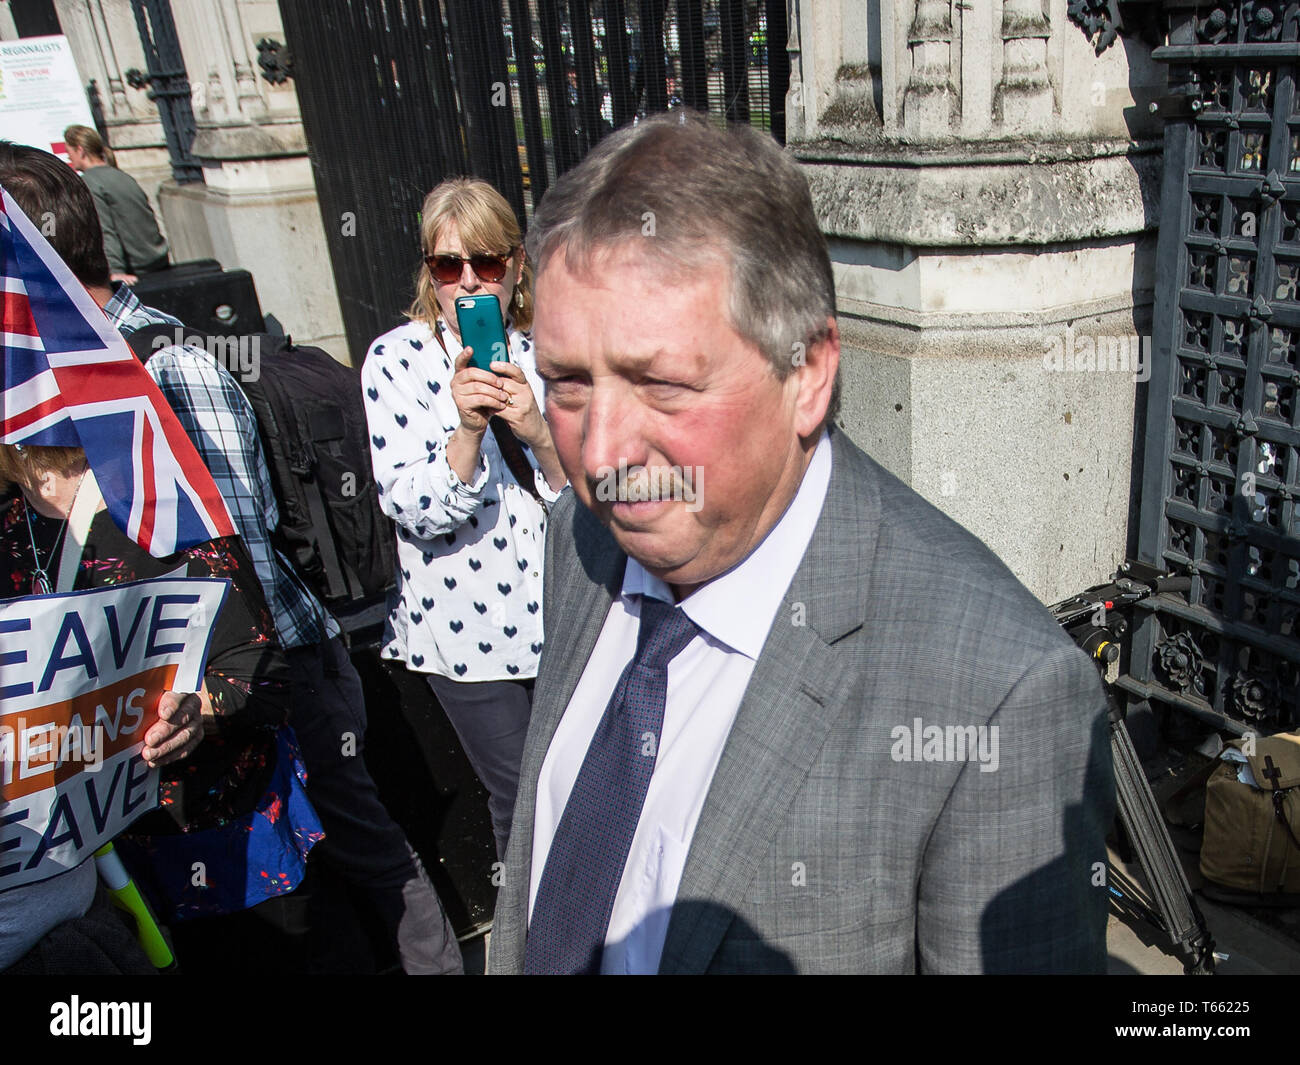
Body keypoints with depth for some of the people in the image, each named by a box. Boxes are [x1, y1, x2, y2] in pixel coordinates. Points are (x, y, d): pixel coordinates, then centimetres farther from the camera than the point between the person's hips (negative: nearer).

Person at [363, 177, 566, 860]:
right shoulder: (396, 359, -7)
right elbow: (410, 508, -15)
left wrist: (538, 431, -25)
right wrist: (467, 431, -31)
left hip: (563, 612, 3)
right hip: (462, 623, -2)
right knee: (521, 798, 9)